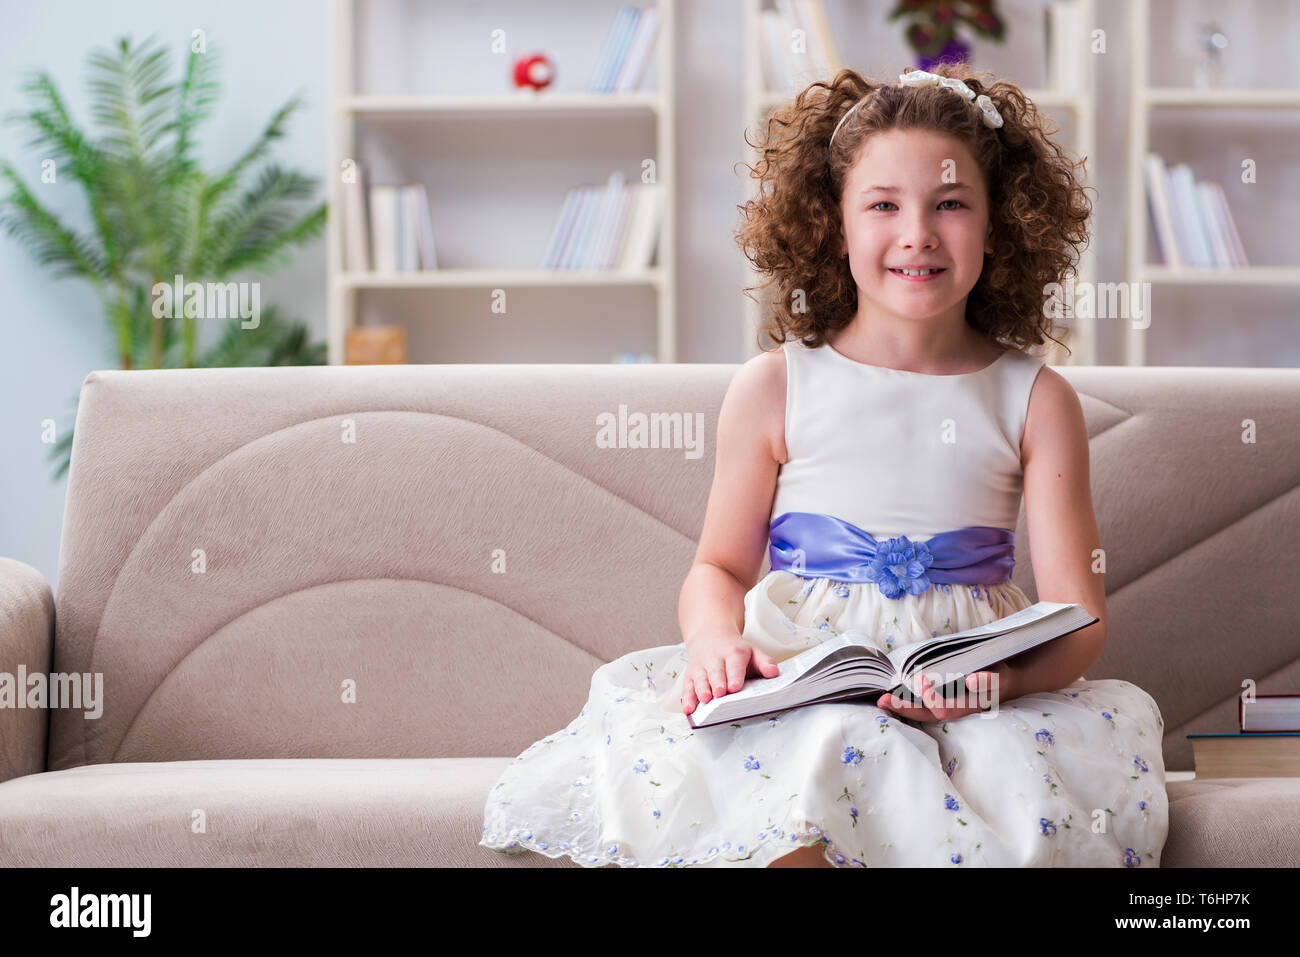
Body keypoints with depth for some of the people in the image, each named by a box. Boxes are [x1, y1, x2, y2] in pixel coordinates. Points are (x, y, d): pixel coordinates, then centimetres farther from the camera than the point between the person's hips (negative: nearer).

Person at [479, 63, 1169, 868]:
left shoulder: (1036, 401, 7)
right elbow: (721, 566, 12)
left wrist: (1001, 678, -21)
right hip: (799, 692, -2)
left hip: (974, 702, 3)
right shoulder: (775, 389, 7)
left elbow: (1077, 611, 1)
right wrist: (717, 640, -12)